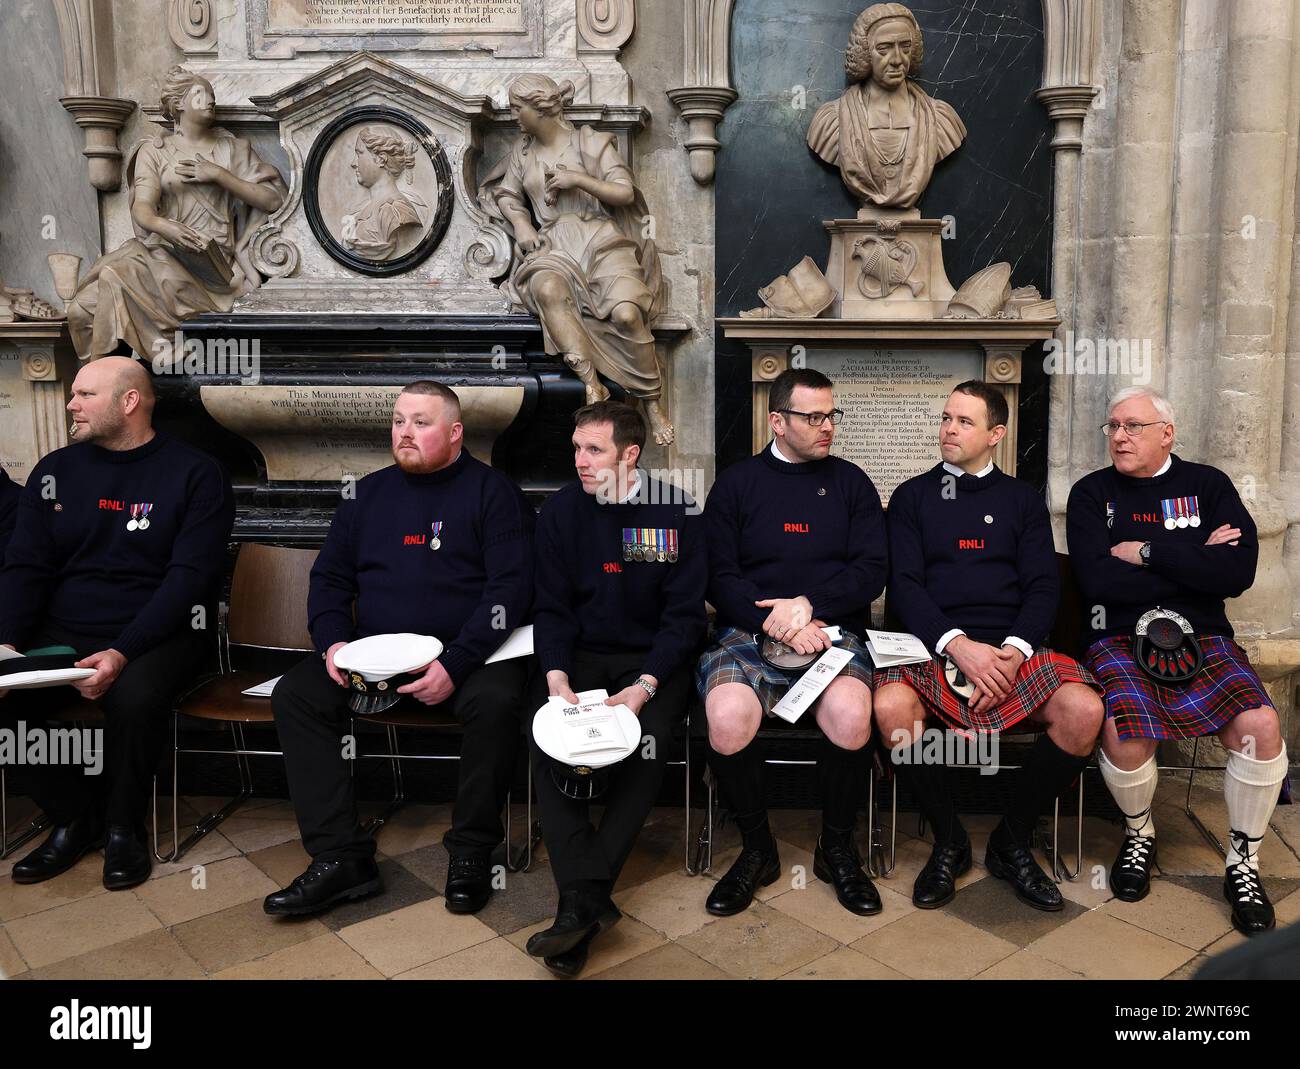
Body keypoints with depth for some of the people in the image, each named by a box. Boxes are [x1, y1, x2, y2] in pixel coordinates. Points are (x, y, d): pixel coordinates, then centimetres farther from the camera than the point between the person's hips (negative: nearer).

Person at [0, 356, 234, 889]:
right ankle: (73, 819, 2)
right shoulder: (55, 471, 11)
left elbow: (190, 576, -12)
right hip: (61, 631, 5)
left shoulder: (195, 474, -4)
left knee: (135, 697, -35)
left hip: (158, 634, -4)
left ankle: (123, 825, -6)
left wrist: (122, 653, -23)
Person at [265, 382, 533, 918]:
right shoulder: (368, 494, 14)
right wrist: (332, 641, -6)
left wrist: (455, 665, -22)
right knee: (295, 694, -17)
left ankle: (471, 853, -15)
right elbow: (329, 577, 15)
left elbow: (509, 587, -10)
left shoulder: (492, 492, 0)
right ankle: (341, 857, -16)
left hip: (466, 653, -4)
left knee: (495, 701, -35)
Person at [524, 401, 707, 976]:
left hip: (655, 658, -2)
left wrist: (645, 686, -20)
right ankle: (586, 897, -28)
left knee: (648, 740, -29)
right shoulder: (560, 512, 3)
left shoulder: (677, 512, -5)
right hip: (581, 655, 3)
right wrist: (557, 679, -15)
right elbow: (552, 606, 3)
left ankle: (580, 901, -27)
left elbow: (685, 612, -6)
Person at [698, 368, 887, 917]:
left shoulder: (850, 482, 14)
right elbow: (719, 576, 2)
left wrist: (807, 604, -12)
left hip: (832, 630, 1)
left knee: (850, 719, -32)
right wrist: (776, 623, -14)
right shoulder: (736, 482, 11)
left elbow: (871, 571, 5)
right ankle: (756, 847, -4)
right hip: (750, 630, 0)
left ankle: (837, 847, -3)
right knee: (727, 722, -31)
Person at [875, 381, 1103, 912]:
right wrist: (957, 644, -16)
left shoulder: (1022, 499, 17)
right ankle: (948, 841, -8)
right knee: (891, 707, -33)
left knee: (1084, 710, -27)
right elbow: (904, 585, 1)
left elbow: (1043, 586, 7)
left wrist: (1014, 650, -13)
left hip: (1011, 648, 2)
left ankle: (1012, 843, -4)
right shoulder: (912, 496, 13)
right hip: (934, 644, -1)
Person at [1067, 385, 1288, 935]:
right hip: (1119, 639, -1)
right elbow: (1098, 580, -9)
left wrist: (1148, 552, -7)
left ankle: (1243, 863, -1)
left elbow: (1238, 573, -5)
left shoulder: (1207, 484, 10)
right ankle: (1139, 834, 4)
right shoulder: (1092, 493, 7)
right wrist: (1196, 562, -5)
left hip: (1202, 641, 2)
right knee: (1125, 735, -30)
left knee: (1261, 726, -26)